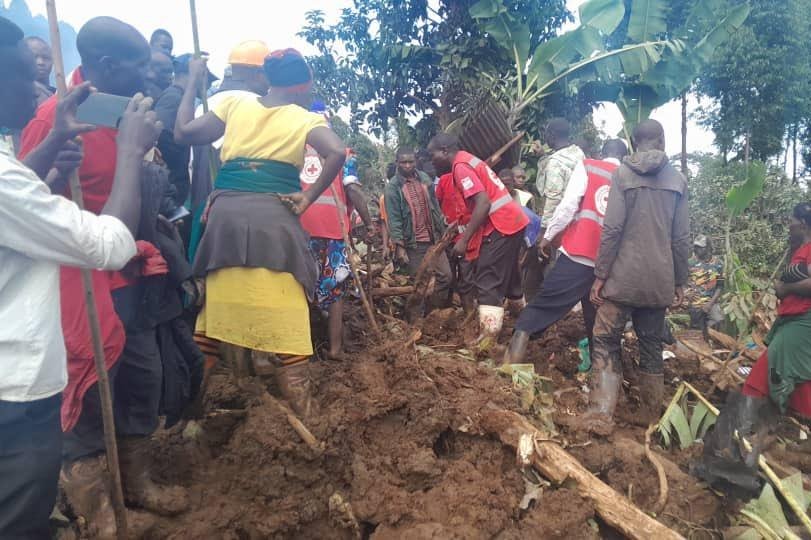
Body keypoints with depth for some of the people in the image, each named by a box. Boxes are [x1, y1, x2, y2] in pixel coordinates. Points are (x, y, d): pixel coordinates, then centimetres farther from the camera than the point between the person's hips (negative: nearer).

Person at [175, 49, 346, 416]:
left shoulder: (235, 104, 15)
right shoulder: (305, 119, 6)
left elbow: (183, 132, 14)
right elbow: (337, 153, -13)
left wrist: (193, 83, 26)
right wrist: (308, 197, -5)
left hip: (225, 215, 4)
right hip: (274, 217, -3)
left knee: (223, 309, 13)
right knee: (285, 317, 0)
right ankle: (302, 412, 7)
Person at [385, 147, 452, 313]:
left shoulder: (425, 179, 7)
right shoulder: (393, 186, -8)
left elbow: (435, 206, 13)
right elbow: (393, 218, -12)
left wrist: (442, 231, 12)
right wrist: (399, 245, -17)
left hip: (433, 238, 5)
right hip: (413, 243, -5)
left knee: (445, 276, 4)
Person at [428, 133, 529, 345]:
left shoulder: (460, 166, -13)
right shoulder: (467, 160, 17)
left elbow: (483, 203, -23)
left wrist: (463, 240, -22)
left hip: (501, 226, -10)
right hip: (512, 221, 10)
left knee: (488, 282, -9)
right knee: (507, 274, 21)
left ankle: (489, 335, -11)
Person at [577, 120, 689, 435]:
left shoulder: (623, 173, -3)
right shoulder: (677, 179, 7)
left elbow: (612, 229, -11)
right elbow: (681, 238, 6)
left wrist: (600, 275, -6)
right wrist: (679, 282, 14)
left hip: (624, 277, -4)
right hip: (660, 280, 4)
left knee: (606, 341, 2)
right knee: (652, 345, 14)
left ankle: (601, 415, -5)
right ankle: (650, 416, 24)